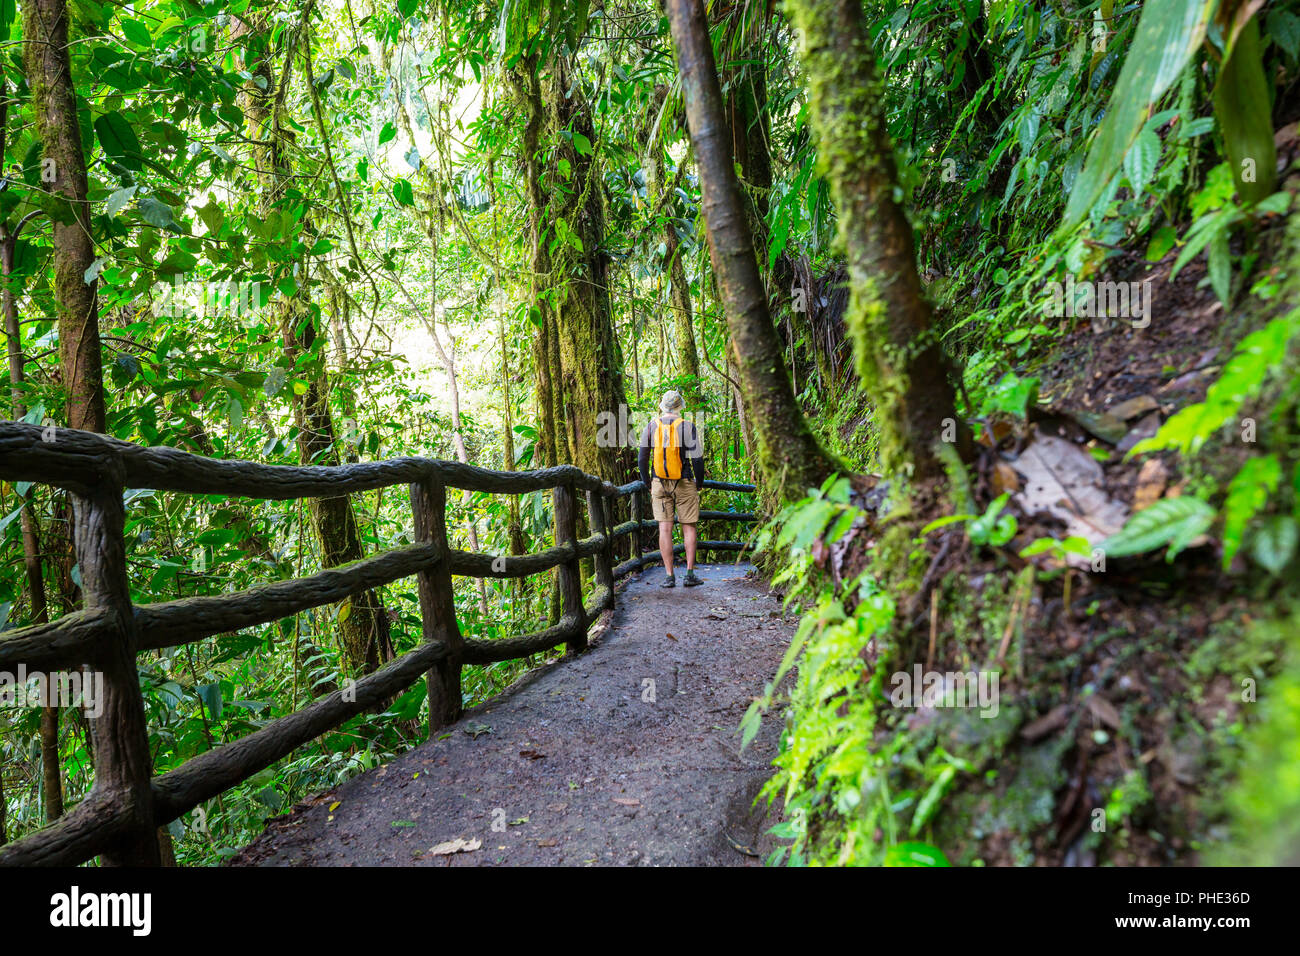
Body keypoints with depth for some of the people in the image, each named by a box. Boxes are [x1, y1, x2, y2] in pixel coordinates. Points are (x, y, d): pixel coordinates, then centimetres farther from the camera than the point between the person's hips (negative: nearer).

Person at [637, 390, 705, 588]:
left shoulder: (651, 427, 2)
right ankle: (690, 574, 6)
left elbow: (642, 460, 4)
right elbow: (698, 458, -8)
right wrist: (700, 483, 6)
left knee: (665, 528, 2)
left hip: (659, 483, 2)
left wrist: (648, 484, 15)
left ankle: (669, 576, 2)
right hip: (684, 484, -2)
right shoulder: (688, 427, -6)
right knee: (689, 527, 7)